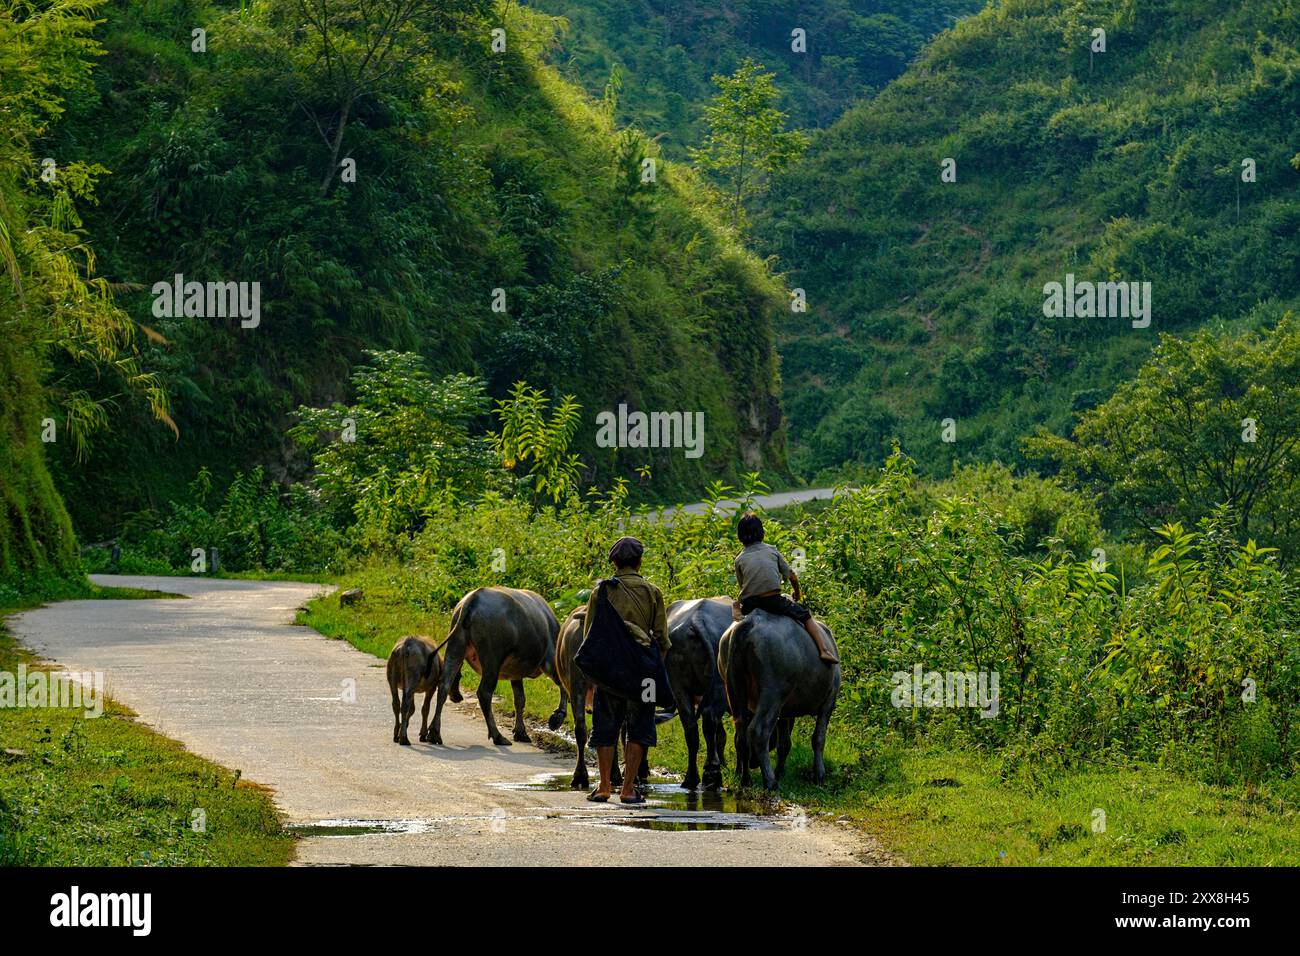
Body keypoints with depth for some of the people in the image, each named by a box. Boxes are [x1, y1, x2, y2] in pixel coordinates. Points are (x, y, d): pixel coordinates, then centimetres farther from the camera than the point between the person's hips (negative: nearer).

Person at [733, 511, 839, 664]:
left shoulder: (739, 559, 10)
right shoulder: (772, 551, 11)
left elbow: (742, 586, 10)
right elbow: (792, 577, 14)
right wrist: (797, 594, 33)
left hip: (749, 605, 1)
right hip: (774, 601, -1)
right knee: (806, 616, 13)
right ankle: (824, 650, -4)